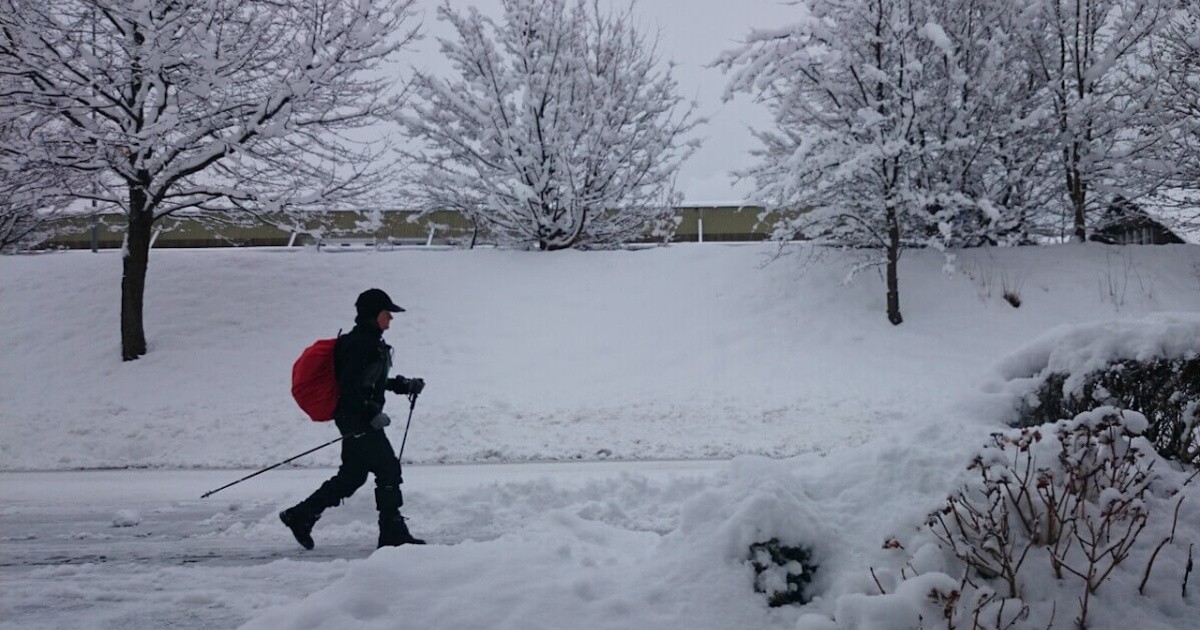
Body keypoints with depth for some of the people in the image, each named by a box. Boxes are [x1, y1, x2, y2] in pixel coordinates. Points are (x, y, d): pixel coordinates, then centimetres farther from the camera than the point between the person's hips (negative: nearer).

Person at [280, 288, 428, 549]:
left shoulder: (372, 342, 16)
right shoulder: (358, 343, -17)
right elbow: (350, 386, -22)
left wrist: (404, 385, 17)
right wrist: (372, 414, -23)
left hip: (363, 419, 11)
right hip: (357, 420, -11)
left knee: (352, 477, 14)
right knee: (388, 470, -5)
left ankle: (300, 515, 21)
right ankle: (393, 533, 2)